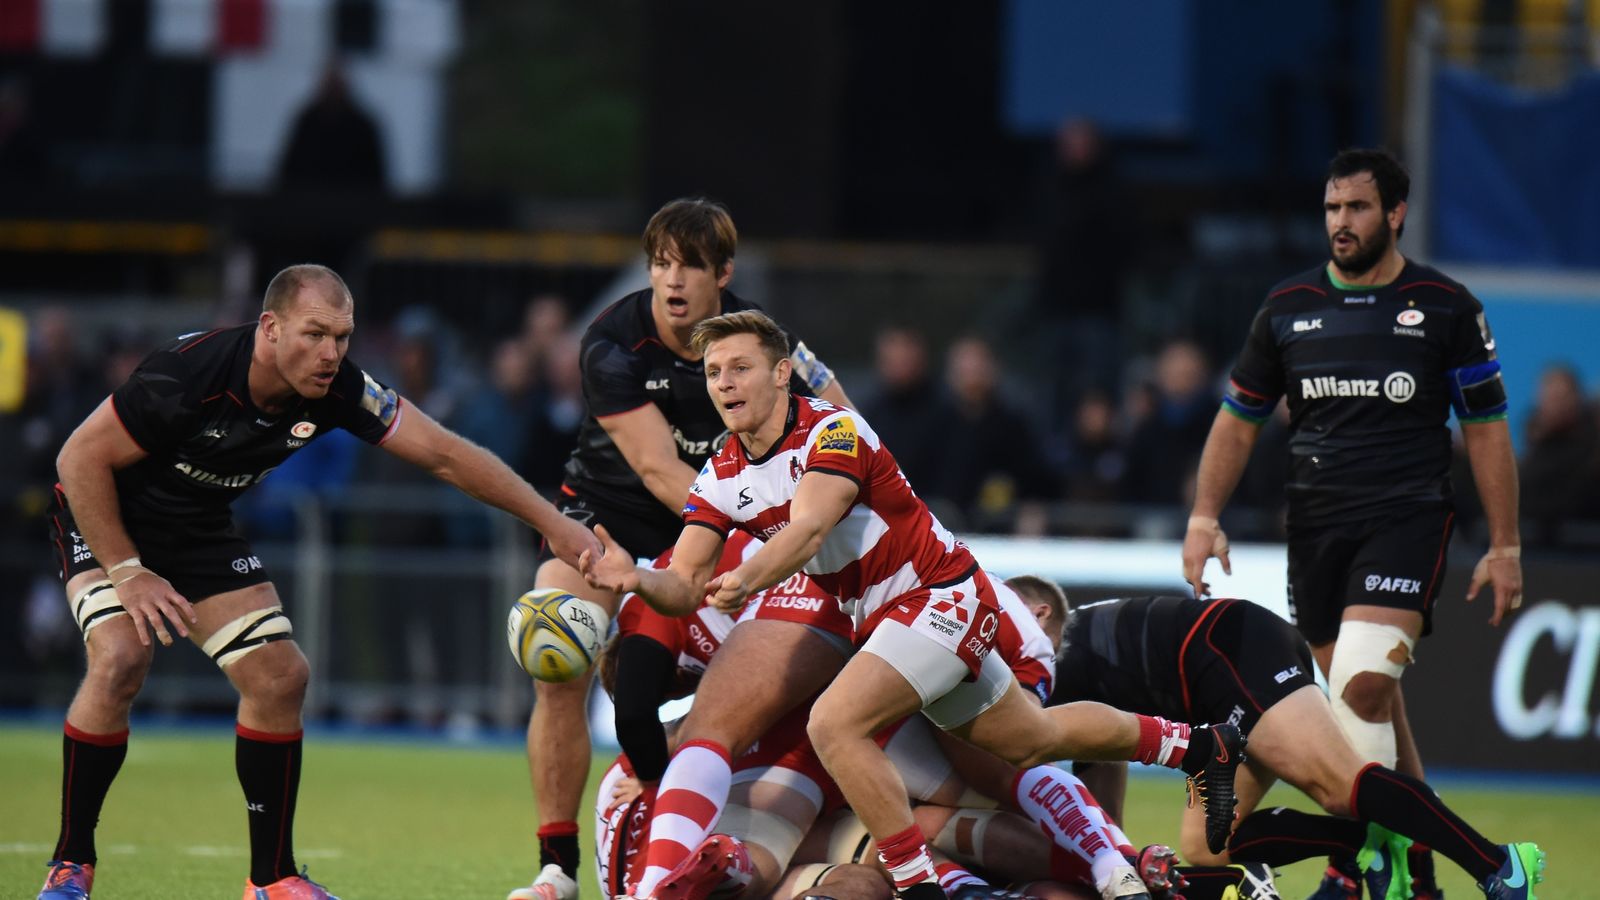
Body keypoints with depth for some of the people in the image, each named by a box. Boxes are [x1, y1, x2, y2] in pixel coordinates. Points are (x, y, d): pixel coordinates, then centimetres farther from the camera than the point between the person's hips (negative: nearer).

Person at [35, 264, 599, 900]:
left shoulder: (336, 390, -18)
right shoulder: (189, 375, -34)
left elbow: (445, 455, -10)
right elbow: (80, 458, -25)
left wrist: (552, 522, -10)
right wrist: (127, 571, -25)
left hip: (200, 531, 6)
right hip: (105, 521, -6)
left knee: (279, 678, -3)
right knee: (121, 659, -27)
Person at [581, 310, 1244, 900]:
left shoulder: (833, 432, -22)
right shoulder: (722, 478, 0)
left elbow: (808, 528, -40)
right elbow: (684, 585, -7)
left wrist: (746, 579, -58)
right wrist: (635, 578, -30)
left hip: (942, 595, -8)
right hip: (878, 619, 8)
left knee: (835, 725, -26)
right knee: (1032, 741, 21)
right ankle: (1198, 746, 41)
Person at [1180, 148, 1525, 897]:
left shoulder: (1445, 307, 2)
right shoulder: (1288, 308, 9)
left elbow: (1486, 429, 5)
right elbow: (1239, 418, 17)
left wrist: (1504, 548, 2)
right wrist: (1204, 518, 7)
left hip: (1408, 518, -4)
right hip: (1315, 526, 4)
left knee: (1363, 684, -21)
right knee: (1370, 706, 6)